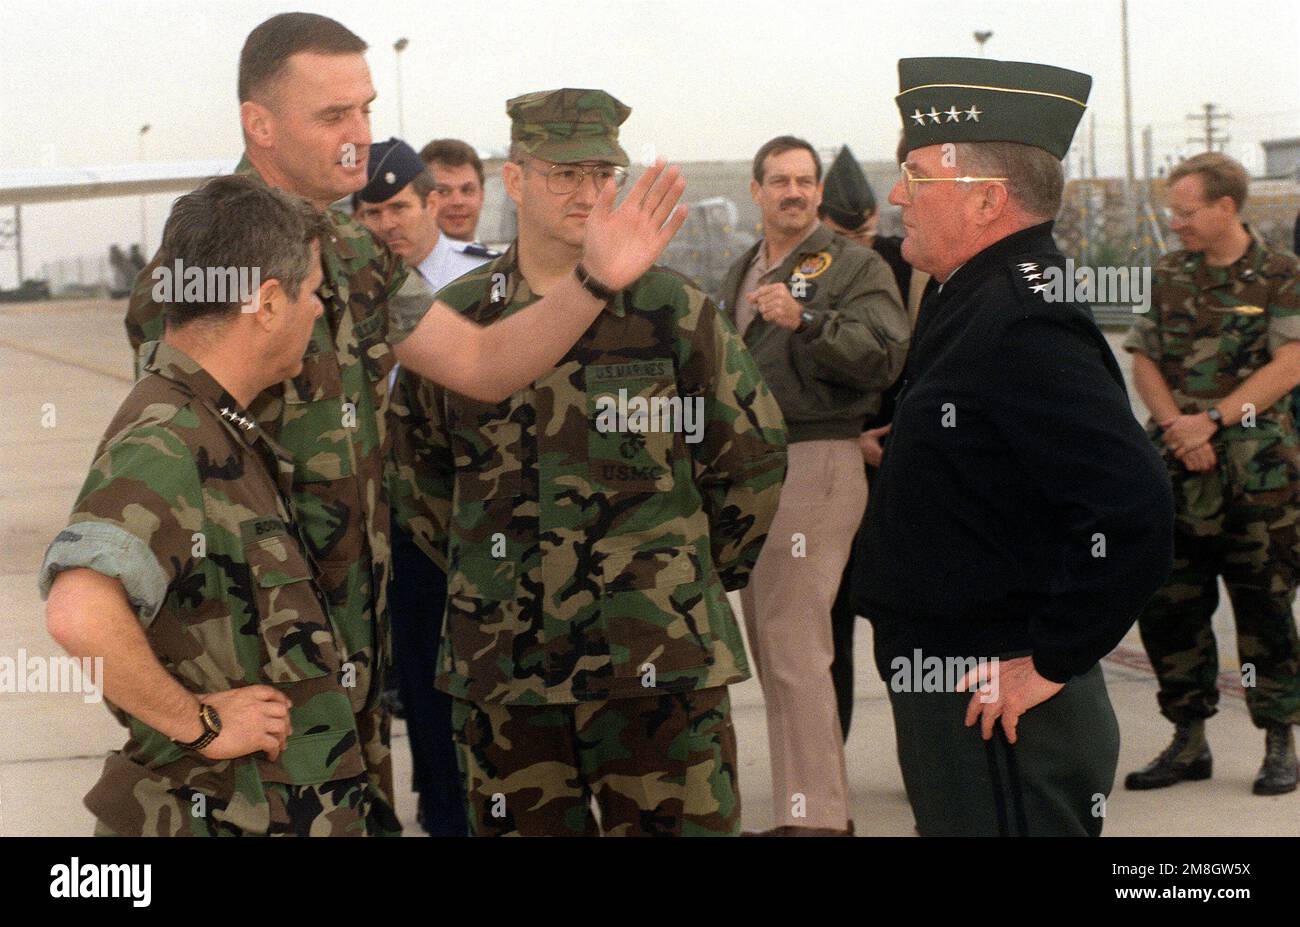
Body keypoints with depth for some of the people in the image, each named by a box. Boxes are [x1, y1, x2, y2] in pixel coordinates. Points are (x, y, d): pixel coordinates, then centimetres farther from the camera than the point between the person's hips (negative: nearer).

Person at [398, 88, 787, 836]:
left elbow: (755, 462, 7)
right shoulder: (455, 319, 6)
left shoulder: (674, 313, -1)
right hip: (502, 667, 2)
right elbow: (422, 467, 20)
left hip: (659, 665, -2)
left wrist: (692, 579, 10)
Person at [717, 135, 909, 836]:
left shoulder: (855, 267, -4)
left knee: (793, 645, -12)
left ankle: (813, 816, -9)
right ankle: (823, 806, 18)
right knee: (769, 643, 10)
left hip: (816, 463, -8)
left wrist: (806, 320, -28)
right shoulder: (741, 275, 20)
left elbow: (885, 354, -19)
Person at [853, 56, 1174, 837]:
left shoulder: (1023, 328, -22)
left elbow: (1136, 515, -30)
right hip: (958, 693, 10)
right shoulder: (972, 306, 10)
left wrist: (1048, 662, -23)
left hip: (1003, 712, -10)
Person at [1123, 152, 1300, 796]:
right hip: (1176, 470, 4)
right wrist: (1176, 427, -8)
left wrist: (1212, 419, -16)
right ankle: (1188, 742, 17)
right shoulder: (1166, 277, 11)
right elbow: (1144, 363, 9)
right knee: (1167, 607, 5)